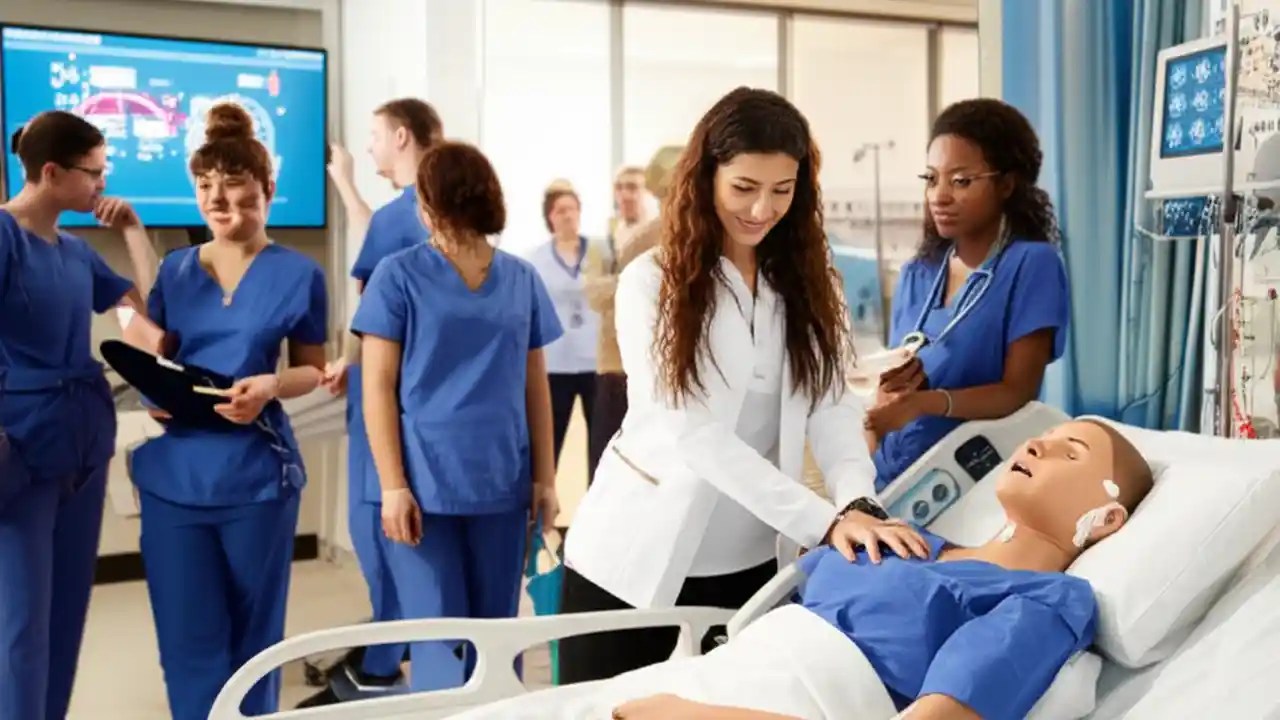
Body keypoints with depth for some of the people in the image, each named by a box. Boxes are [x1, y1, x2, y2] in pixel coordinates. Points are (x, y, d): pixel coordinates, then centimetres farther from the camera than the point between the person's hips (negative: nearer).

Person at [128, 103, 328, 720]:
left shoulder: (299, 274, -1)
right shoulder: (174, 269, 8)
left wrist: (272, 385, -17)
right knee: (188, 639, 6)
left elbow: (312, 369, 4)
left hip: (256, 471, -2)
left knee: (254, 634, 11)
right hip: (175, 471, 3)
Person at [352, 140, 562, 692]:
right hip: (425, 486, -3)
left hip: (502, 485, 3)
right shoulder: (399, 276, 1)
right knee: (439, 645, -2)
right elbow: (378, 387, -3)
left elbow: (535, 385, 12)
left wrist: (545, 478, 8)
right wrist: (392, 485, -10)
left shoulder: (522, 279, 10)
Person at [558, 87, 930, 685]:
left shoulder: (807, 285, 3)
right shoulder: (652, 282, -11)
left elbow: (832, 412, -5)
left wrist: (857, 504, -25)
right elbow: (694, 433, -20)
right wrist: (825, 521, -27)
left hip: (746, 563, 4)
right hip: (638, 560, -3)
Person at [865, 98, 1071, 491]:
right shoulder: (916, 275, 6)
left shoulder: (1032, 265, -8)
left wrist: (924, 402, -27)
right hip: (893, 480, 4)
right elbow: (890, 399, 8)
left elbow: (1018, 391, -12)